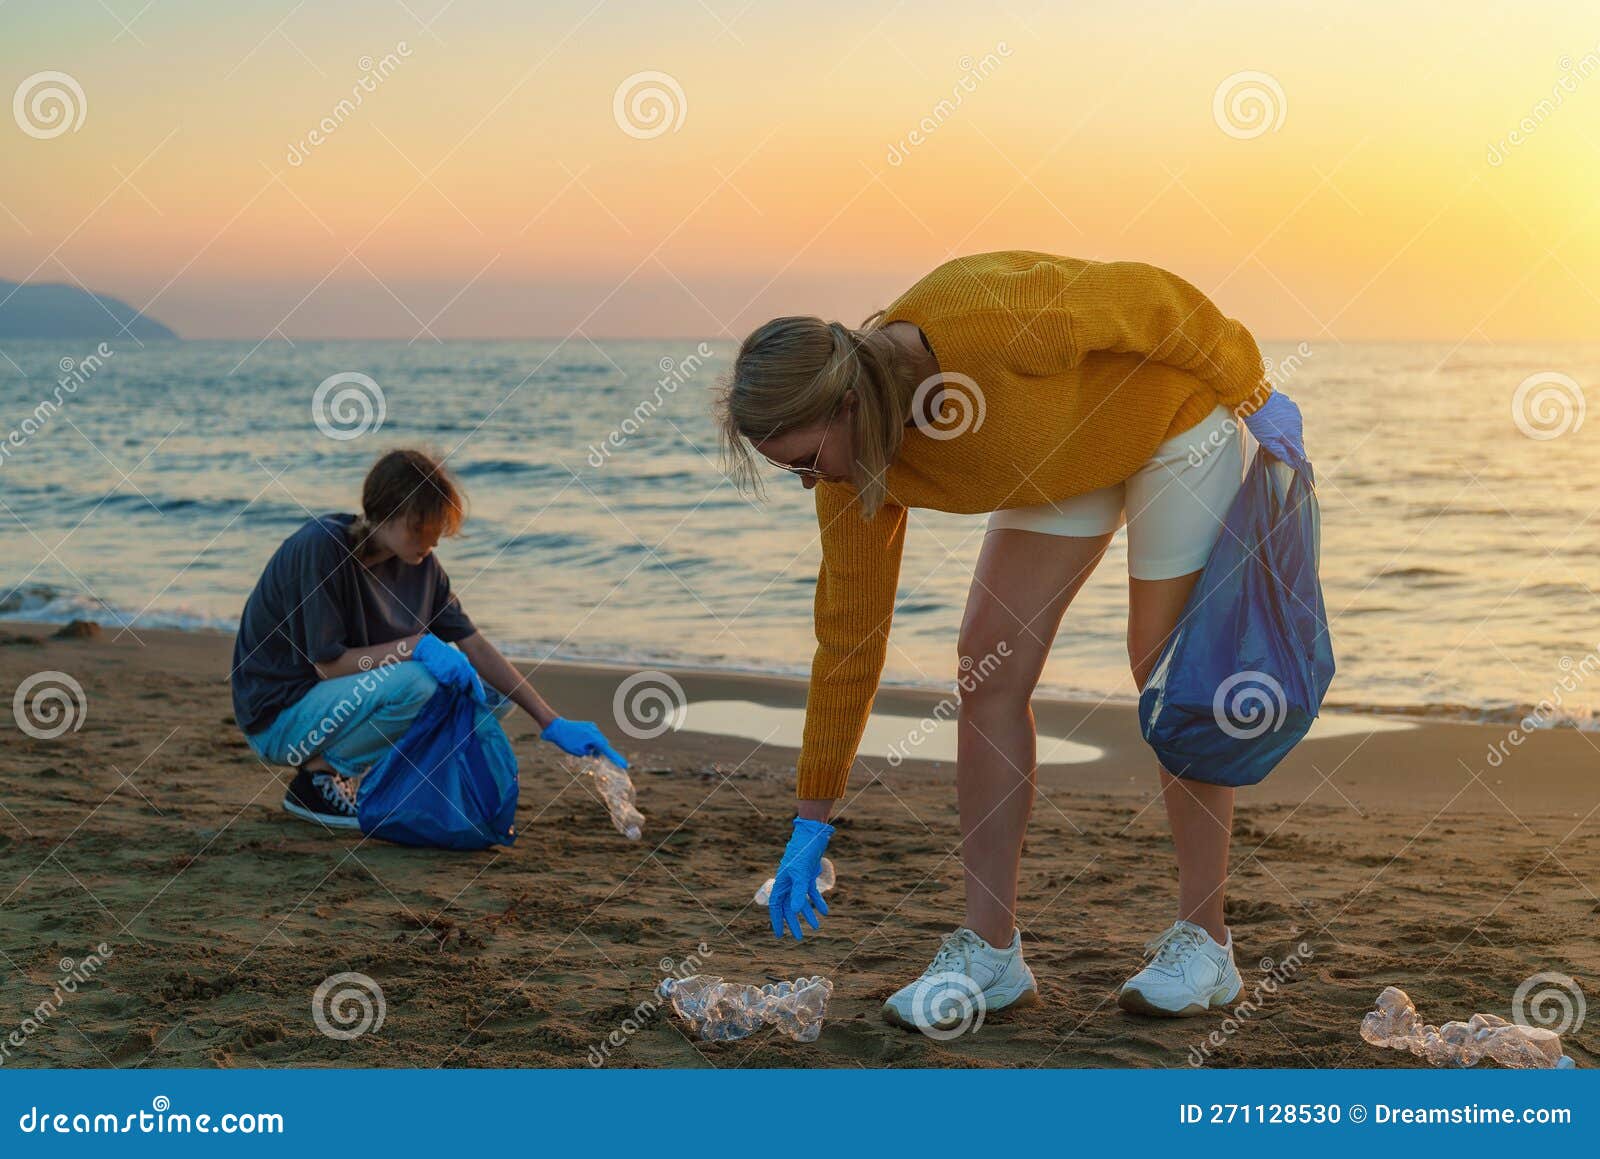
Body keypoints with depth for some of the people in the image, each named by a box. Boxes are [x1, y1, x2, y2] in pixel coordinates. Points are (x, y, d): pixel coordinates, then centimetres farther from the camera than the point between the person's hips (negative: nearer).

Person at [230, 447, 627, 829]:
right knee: (414, 682, -31)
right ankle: (318, 775, -11)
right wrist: (414, 647, -28)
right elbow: (327, 663, -23)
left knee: (493, 693, -1)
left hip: (340, 700, 8)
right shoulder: (322, 546, -23)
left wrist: (553, 724, -7)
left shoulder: (420, 564, -2)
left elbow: (476, 647, -1)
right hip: (277, 717, -8)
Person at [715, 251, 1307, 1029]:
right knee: (988, 668, -6)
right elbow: (848, 637, -11)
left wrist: (1251, 394, -13)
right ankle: (990, 950, -2)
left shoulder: (984, 318, -40)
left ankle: (1204, 942, 6)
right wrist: (812, 824, -8)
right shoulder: (857, 465, -19)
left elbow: (1155, 298, -25)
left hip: (1175, 415, -5)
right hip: (1061, 460, 5)